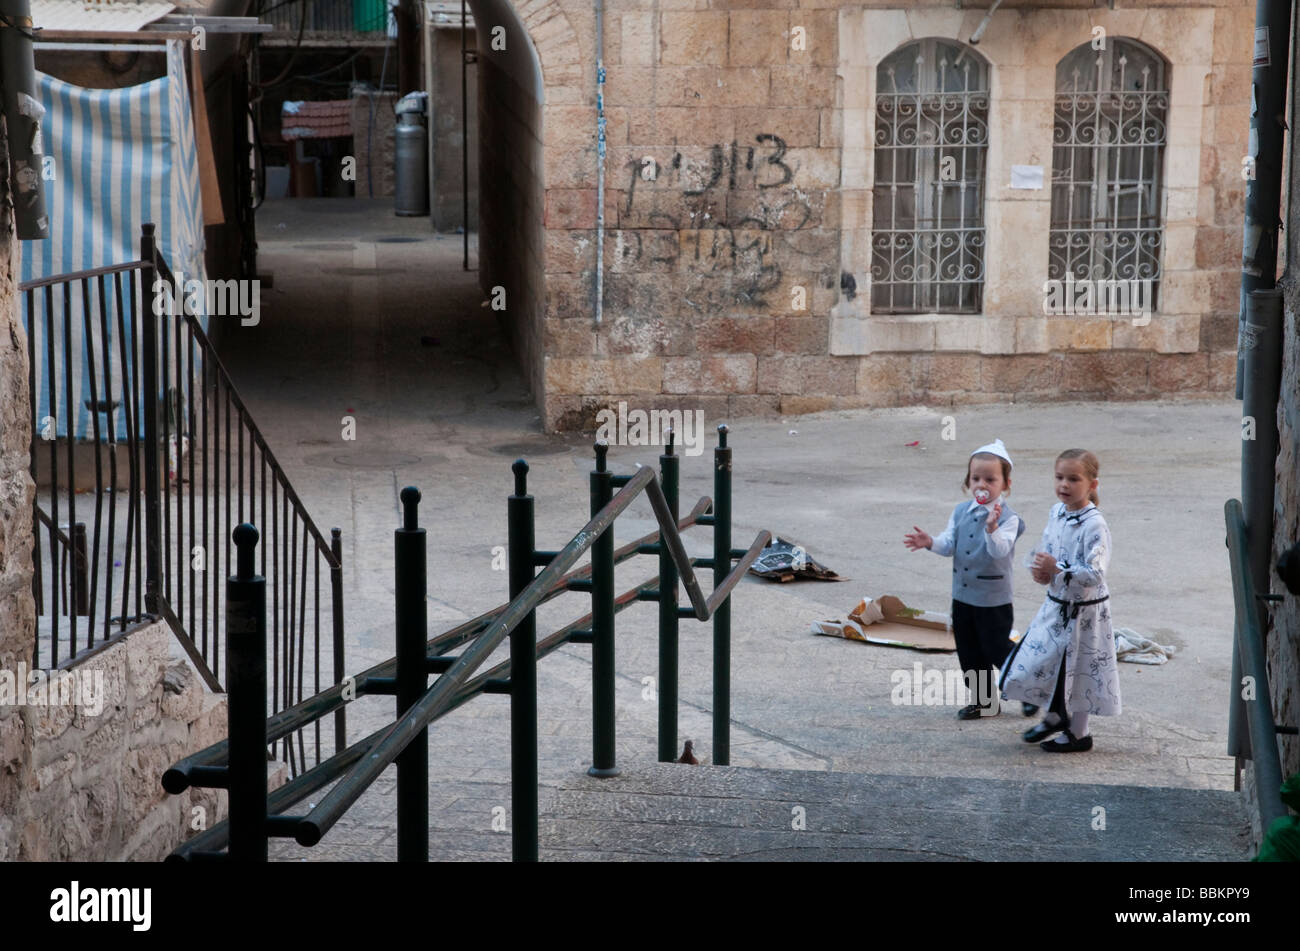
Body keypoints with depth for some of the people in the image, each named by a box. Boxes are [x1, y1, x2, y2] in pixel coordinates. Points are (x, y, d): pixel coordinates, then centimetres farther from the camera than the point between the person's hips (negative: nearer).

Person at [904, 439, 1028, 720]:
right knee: (969, 653, 13)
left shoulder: (1007, 518, -16)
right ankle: (983, 700, 28)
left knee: (997, 649, 2)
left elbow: (1000, 550, -27)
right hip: (962, 596, 6)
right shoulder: (961, 512, 3)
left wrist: (992, 528, -45)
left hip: (994, 599, -6)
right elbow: (950, 544, 2)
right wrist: (930, 543, -18)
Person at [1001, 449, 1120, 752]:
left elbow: (1095, 574, -27)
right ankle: (1055, 716, 36)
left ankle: (1078, 733, 26)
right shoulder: (1056, 512, 2)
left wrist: (1057, 568, -29)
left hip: (1083, 610, -7)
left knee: (1076, 668, 7)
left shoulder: (1094, 525, -22)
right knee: (1035, 660, 13)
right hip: (1056, 604, 7)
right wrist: (1040, 570, -3)